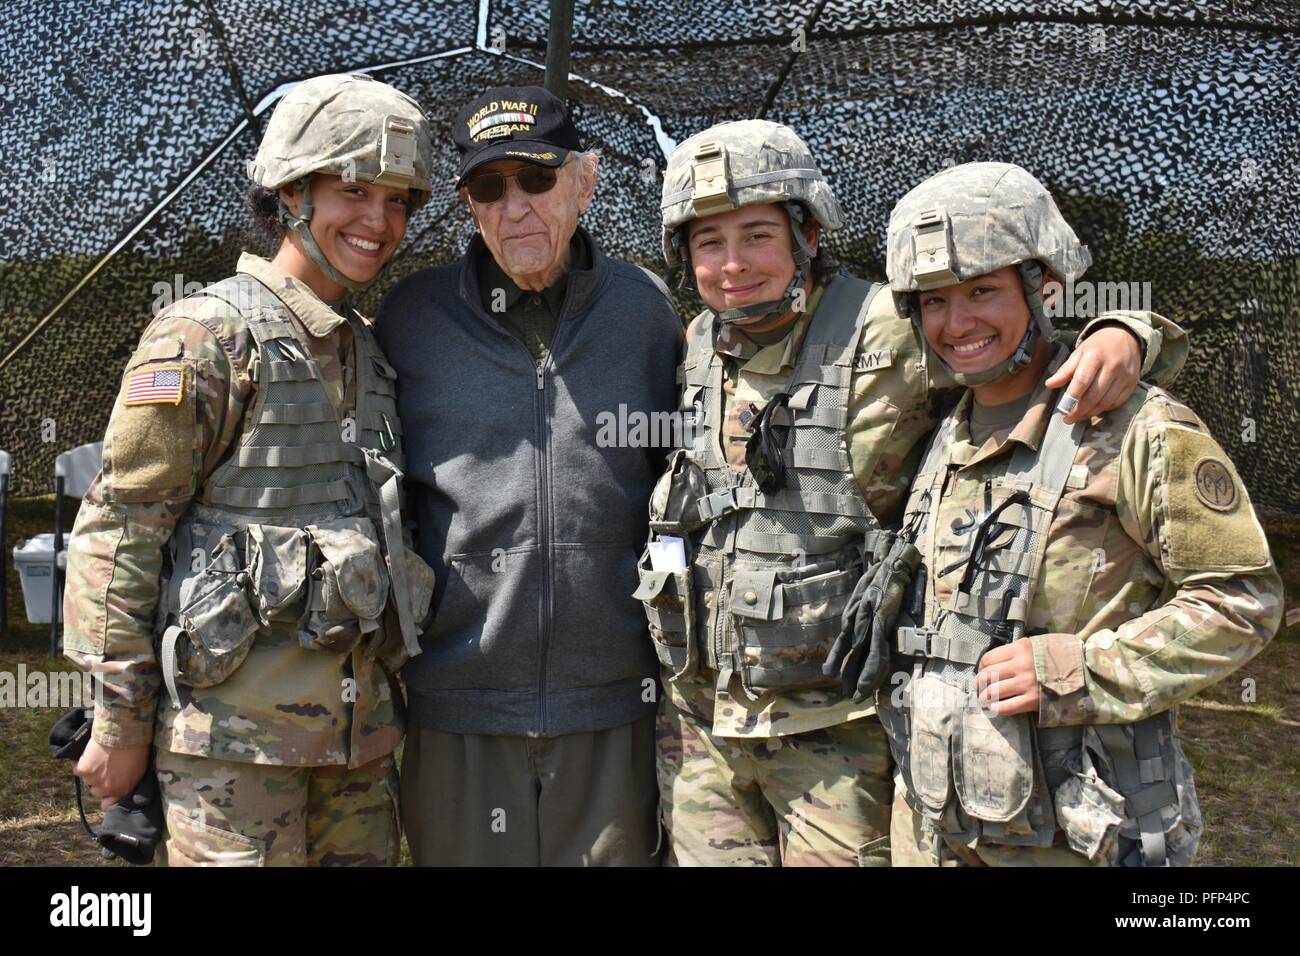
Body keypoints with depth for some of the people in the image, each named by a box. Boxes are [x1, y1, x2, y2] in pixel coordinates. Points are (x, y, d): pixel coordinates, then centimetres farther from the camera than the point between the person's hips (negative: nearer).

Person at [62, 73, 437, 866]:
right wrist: (121, 725, -9)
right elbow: (116, 534, -10)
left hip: (361, 725, 7)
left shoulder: (368, 349, 13)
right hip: (238, 726, -7)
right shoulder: (208, 335, -9)